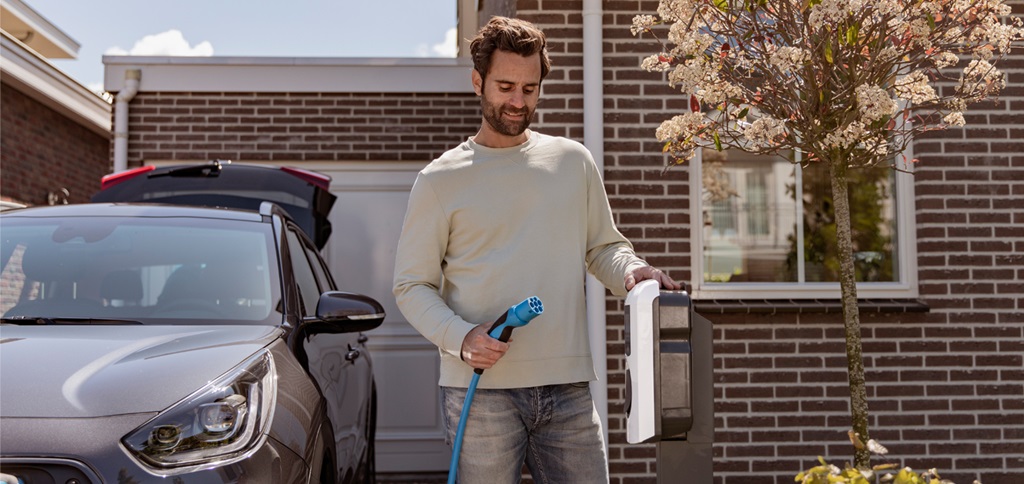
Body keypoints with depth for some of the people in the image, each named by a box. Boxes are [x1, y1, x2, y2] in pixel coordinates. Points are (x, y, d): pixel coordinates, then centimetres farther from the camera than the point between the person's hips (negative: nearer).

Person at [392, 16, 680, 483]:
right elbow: (412, 284, 2)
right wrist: (460, 337, -15)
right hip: (480, 389, -2)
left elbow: (603, 247, 17)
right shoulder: (439, 180, 3)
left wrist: (632, 271, -6)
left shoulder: (573, 162, 11)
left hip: (568, 386, 3)